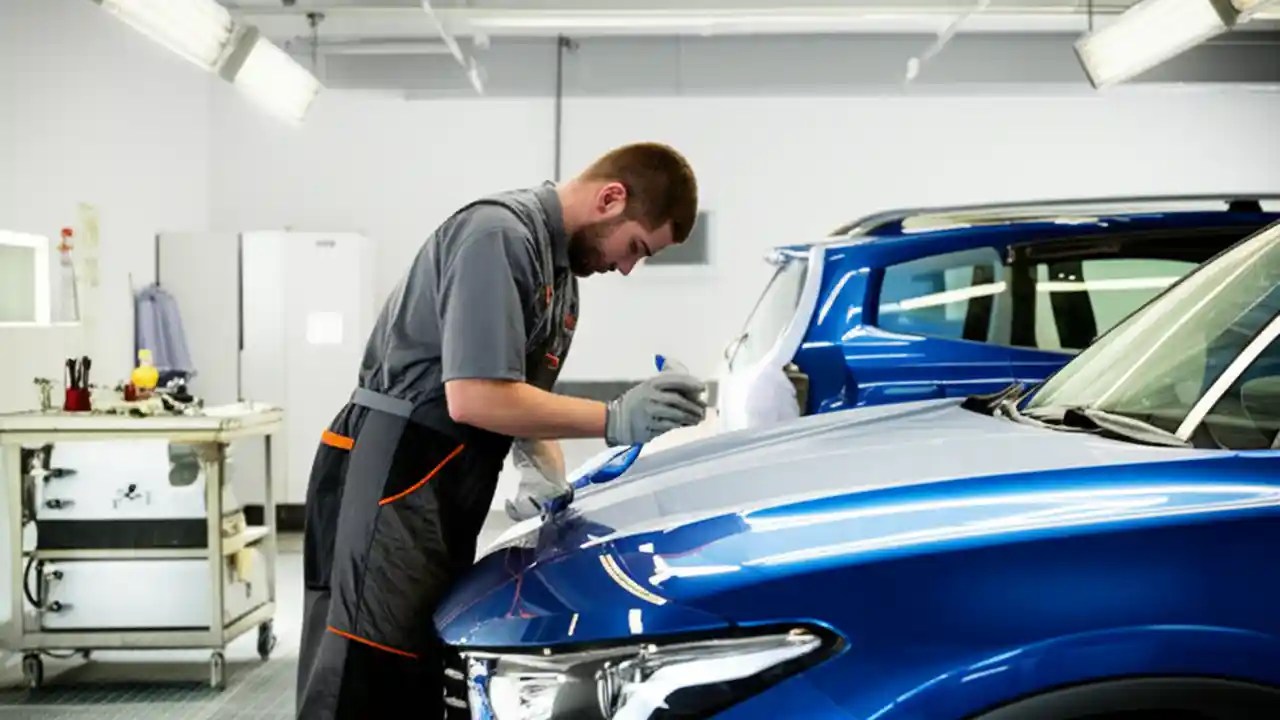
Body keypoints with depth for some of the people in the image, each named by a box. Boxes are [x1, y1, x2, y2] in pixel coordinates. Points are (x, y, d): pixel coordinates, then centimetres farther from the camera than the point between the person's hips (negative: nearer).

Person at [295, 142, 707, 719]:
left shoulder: (561, 267, 17)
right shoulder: (499, 234, -15)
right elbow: (474, 397, -23)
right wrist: (614, 420, -18)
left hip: (444, 494, 10)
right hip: (393, 481, -10)